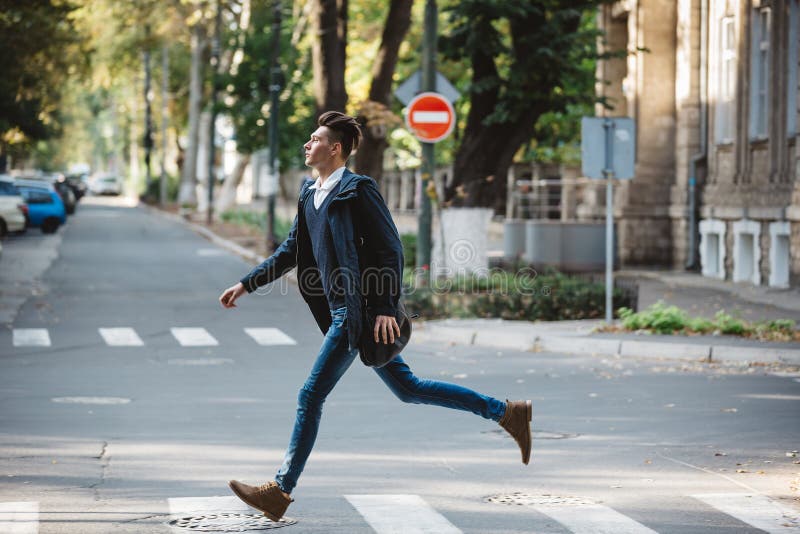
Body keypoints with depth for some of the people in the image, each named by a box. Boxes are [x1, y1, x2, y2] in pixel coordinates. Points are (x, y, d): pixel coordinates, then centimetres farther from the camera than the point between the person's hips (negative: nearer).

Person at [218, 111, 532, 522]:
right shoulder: (310, 192, 15)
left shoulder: (357, 190, -11)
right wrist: (246, 285, 15)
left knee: (311, 396, -7)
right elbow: (292, 250, 22)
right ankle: (507, 414, 19)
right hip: (341, 312, 9)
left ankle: (281, 490, -2)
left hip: (360, 311, -9)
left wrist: (385, 309, -22)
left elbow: (390, 249, -15)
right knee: (407, 389, 13)